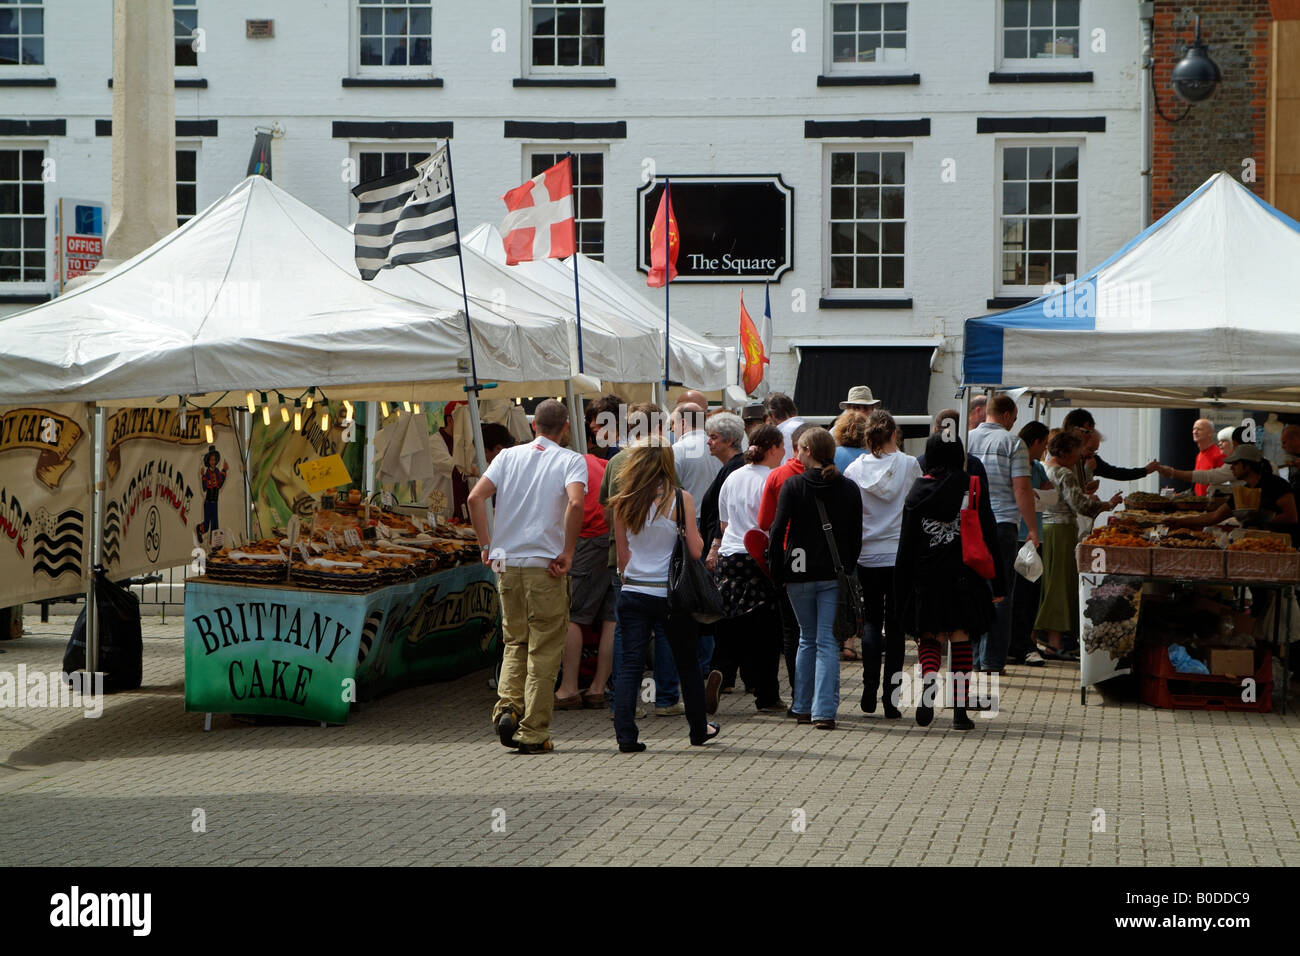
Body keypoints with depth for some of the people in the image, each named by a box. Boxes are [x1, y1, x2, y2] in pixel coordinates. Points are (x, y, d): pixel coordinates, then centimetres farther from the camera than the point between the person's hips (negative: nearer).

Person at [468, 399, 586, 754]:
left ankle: (508, 705, -1)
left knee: (516, 641, 19)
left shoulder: (509, 455, 9)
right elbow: (575, 502, -22)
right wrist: (567, 552, -13)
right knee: (544, 649, 3)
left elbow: (475, 498, -1)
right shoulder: (571, 461, -3)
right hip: (545, 565, -4)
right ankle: (533, 732, 3)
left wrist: (486, 544, 5)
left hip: (506, 561, 4)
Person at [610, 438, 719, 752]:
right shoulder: (680, 499, -10)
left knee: (630, 663, 2)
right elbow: (695, 550, -8)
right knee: (687, 662, 14)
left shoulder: (623, 503, 0)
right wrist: (693, 533, 12)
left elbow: (622, 555, 8)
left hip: (633, 593, 2)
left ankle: (625, 734, -8)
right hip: (672, 594, -2)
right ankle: (699, 729, 28)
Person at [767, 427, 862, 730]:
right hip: (835, 575, 1)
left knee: (807, 639, 15)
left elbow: (778, 531, -7)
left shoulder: (793, 485, -6)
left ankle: (802, 707, 19)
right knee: (828, 642, 0)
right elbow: (856, 536, 6)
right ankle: (824, 711, -10)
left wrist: (776, 571, 1)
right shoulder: (849, 489, 3)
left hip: (800, 572, -1)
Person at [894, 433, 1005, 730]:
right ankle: (960, 711, 4)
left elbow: (906, 545, 0)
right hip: (964, 580, 0)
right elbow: (989, 537, -2)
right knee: (961, 641, 7)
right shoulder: (972, 488, -2)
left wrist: (901, 590, 4)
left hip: (927, 581, 0)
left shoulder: (918, 491, 0)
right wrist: (997, 583, 4)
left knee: (930, 638, 11)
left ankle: (928, 683, -19)